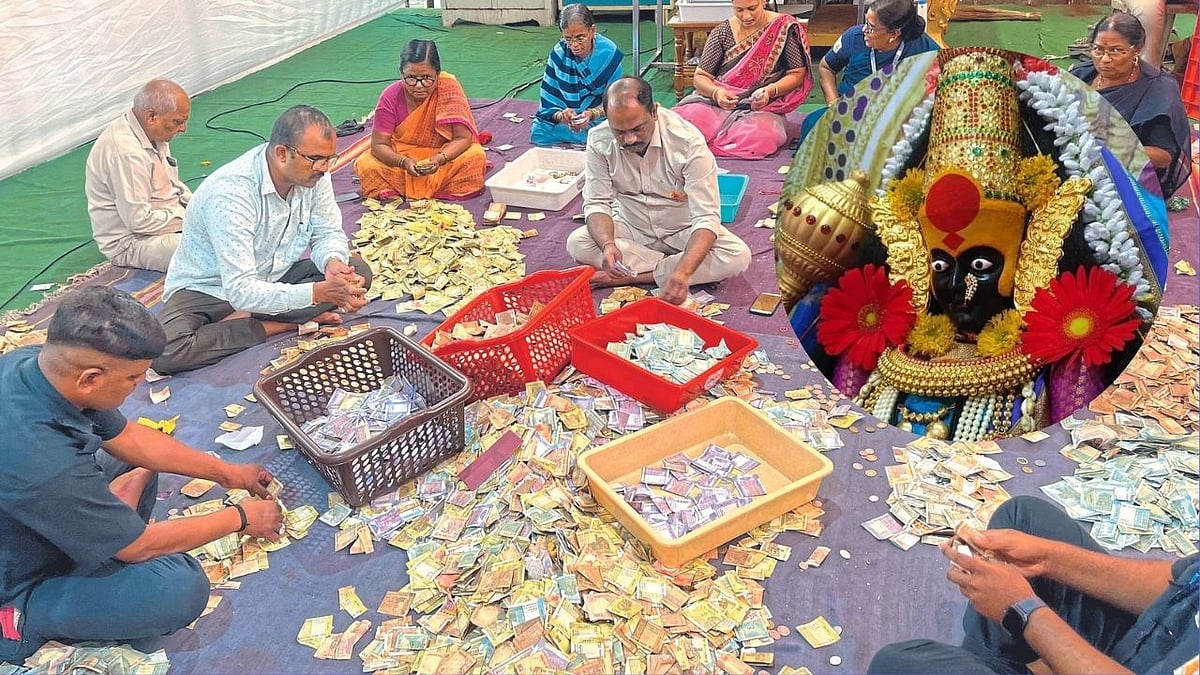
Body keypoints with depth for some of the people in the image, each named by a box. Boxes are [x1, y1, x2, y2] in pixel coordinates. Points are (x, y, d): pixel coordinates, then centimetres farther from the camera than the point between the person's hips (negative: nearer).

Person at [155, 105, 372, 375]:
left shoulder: (313, 173, -13)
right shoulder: (231, 192, -33)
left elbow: (329, 233, 0)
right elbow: (240, 291, -35)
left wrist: (332, 262, -25)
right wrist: (318, 293, -43)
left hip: (271, 278, 6)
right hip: (207, 289, -6)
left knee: (358, 272, -13)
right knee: (164, 352, -35)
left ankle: (244, 320, -14)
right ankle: (278, 326, -16)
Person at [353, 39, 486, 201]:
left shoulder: (449, 88, -19)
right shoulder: (391, 96, -15)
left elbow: (463, 138, -19)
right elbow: (379, 144, -15)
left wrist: (440, 159, -38)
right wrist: (404, 162, -35)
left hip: (443, 156, 0)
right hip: (401, 156, 0)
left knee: (475, 156, -30)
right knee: (364, 164, -25)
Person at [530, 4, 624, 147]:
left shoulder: (609, 53, -14)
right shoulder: (558, 53, -11)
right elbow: (549, 103, -11)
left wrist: (592, 114, -34)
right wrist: (560, 115, -35)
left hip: (599, 118, -2)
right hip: (563, 124, 2)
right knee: (538, 134, -18)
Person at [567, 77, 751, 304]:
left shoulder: (688, 141, -26)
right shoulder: (599, 141, -17)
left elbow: (706, 217, -29)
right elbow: (597, 204, -13)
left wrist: (683, 272, -45)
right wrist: (608, 245, -36)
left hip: (683, 231, -1)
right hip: (631, 228, 2)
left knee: (738, 256, -29)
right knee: (577, 243, -25)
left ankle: (629, 277, -22)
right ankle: (670, 267, -17)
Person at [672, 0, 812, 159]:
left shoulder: (784, 27, 0)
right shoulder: (722, 32, 5)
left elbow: (797, 74, 1)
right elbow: (700, 76, 5)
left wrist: (771, 91, -18)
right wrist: (716, 92, -17)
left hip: (762, 108, 0)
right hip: (719, 103, 0)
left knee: (759, 137, -36)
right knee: (689, 118, -34)